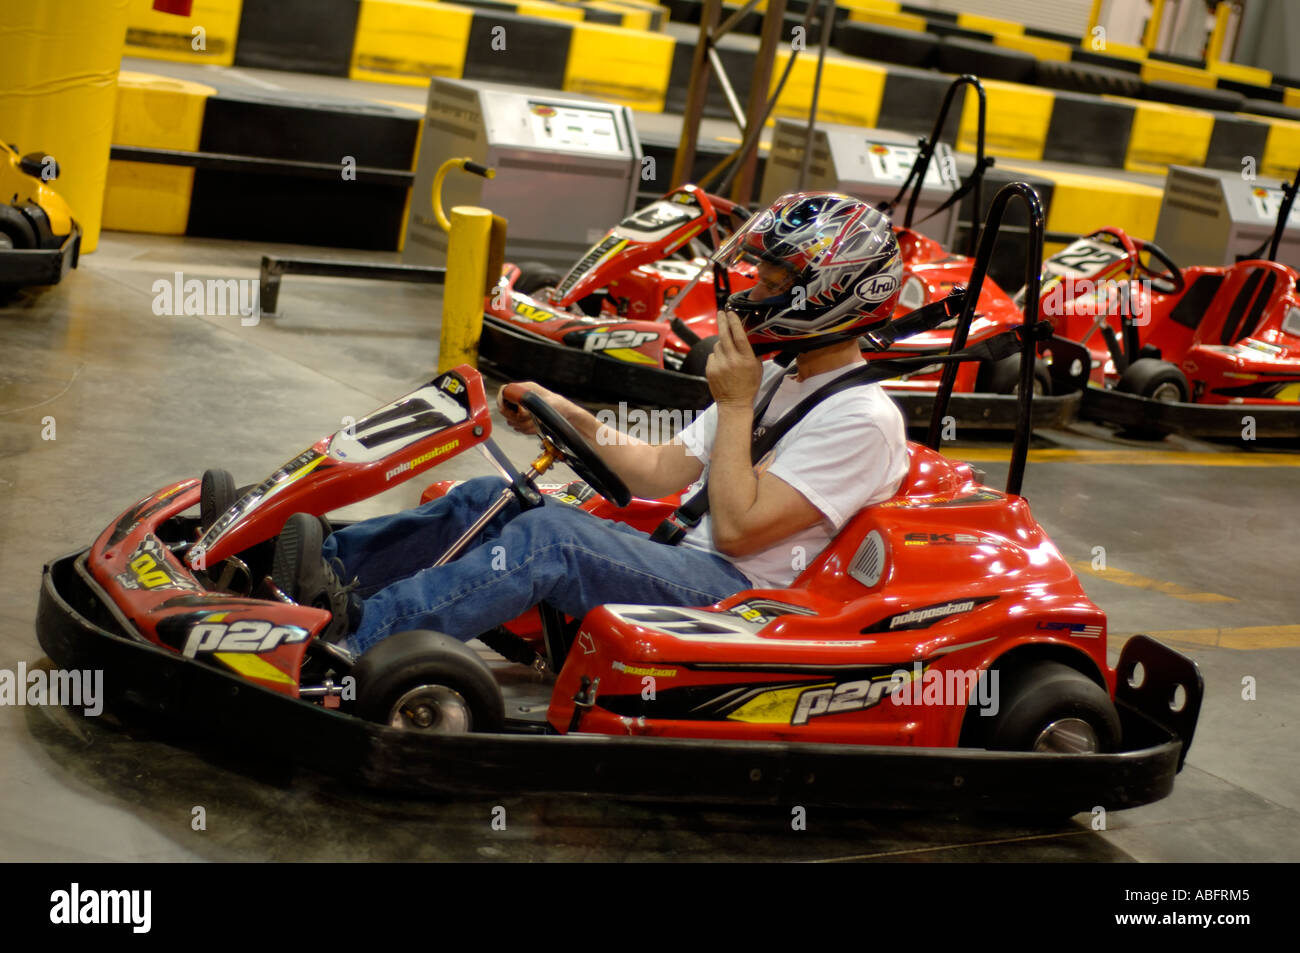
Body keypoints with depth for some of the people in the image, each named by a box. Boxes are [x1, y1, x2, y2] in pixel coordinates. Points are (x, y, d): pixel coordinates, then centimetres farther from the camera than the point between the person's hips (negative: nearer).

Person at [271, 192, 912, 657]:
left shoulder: (863, 419, -11)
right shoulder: (776, 382, 18)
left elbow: (736, 528, -18)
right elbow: (660, 474, 16)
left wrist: (734, 407, -11)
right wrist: (570, 417, 5)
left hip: (737, 595, -9)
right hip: (680, 559, 9)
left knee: (549, 535, -29)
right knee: (489, 498, -5)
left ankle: (350, 637, -34)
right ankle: (328, 567, -16)